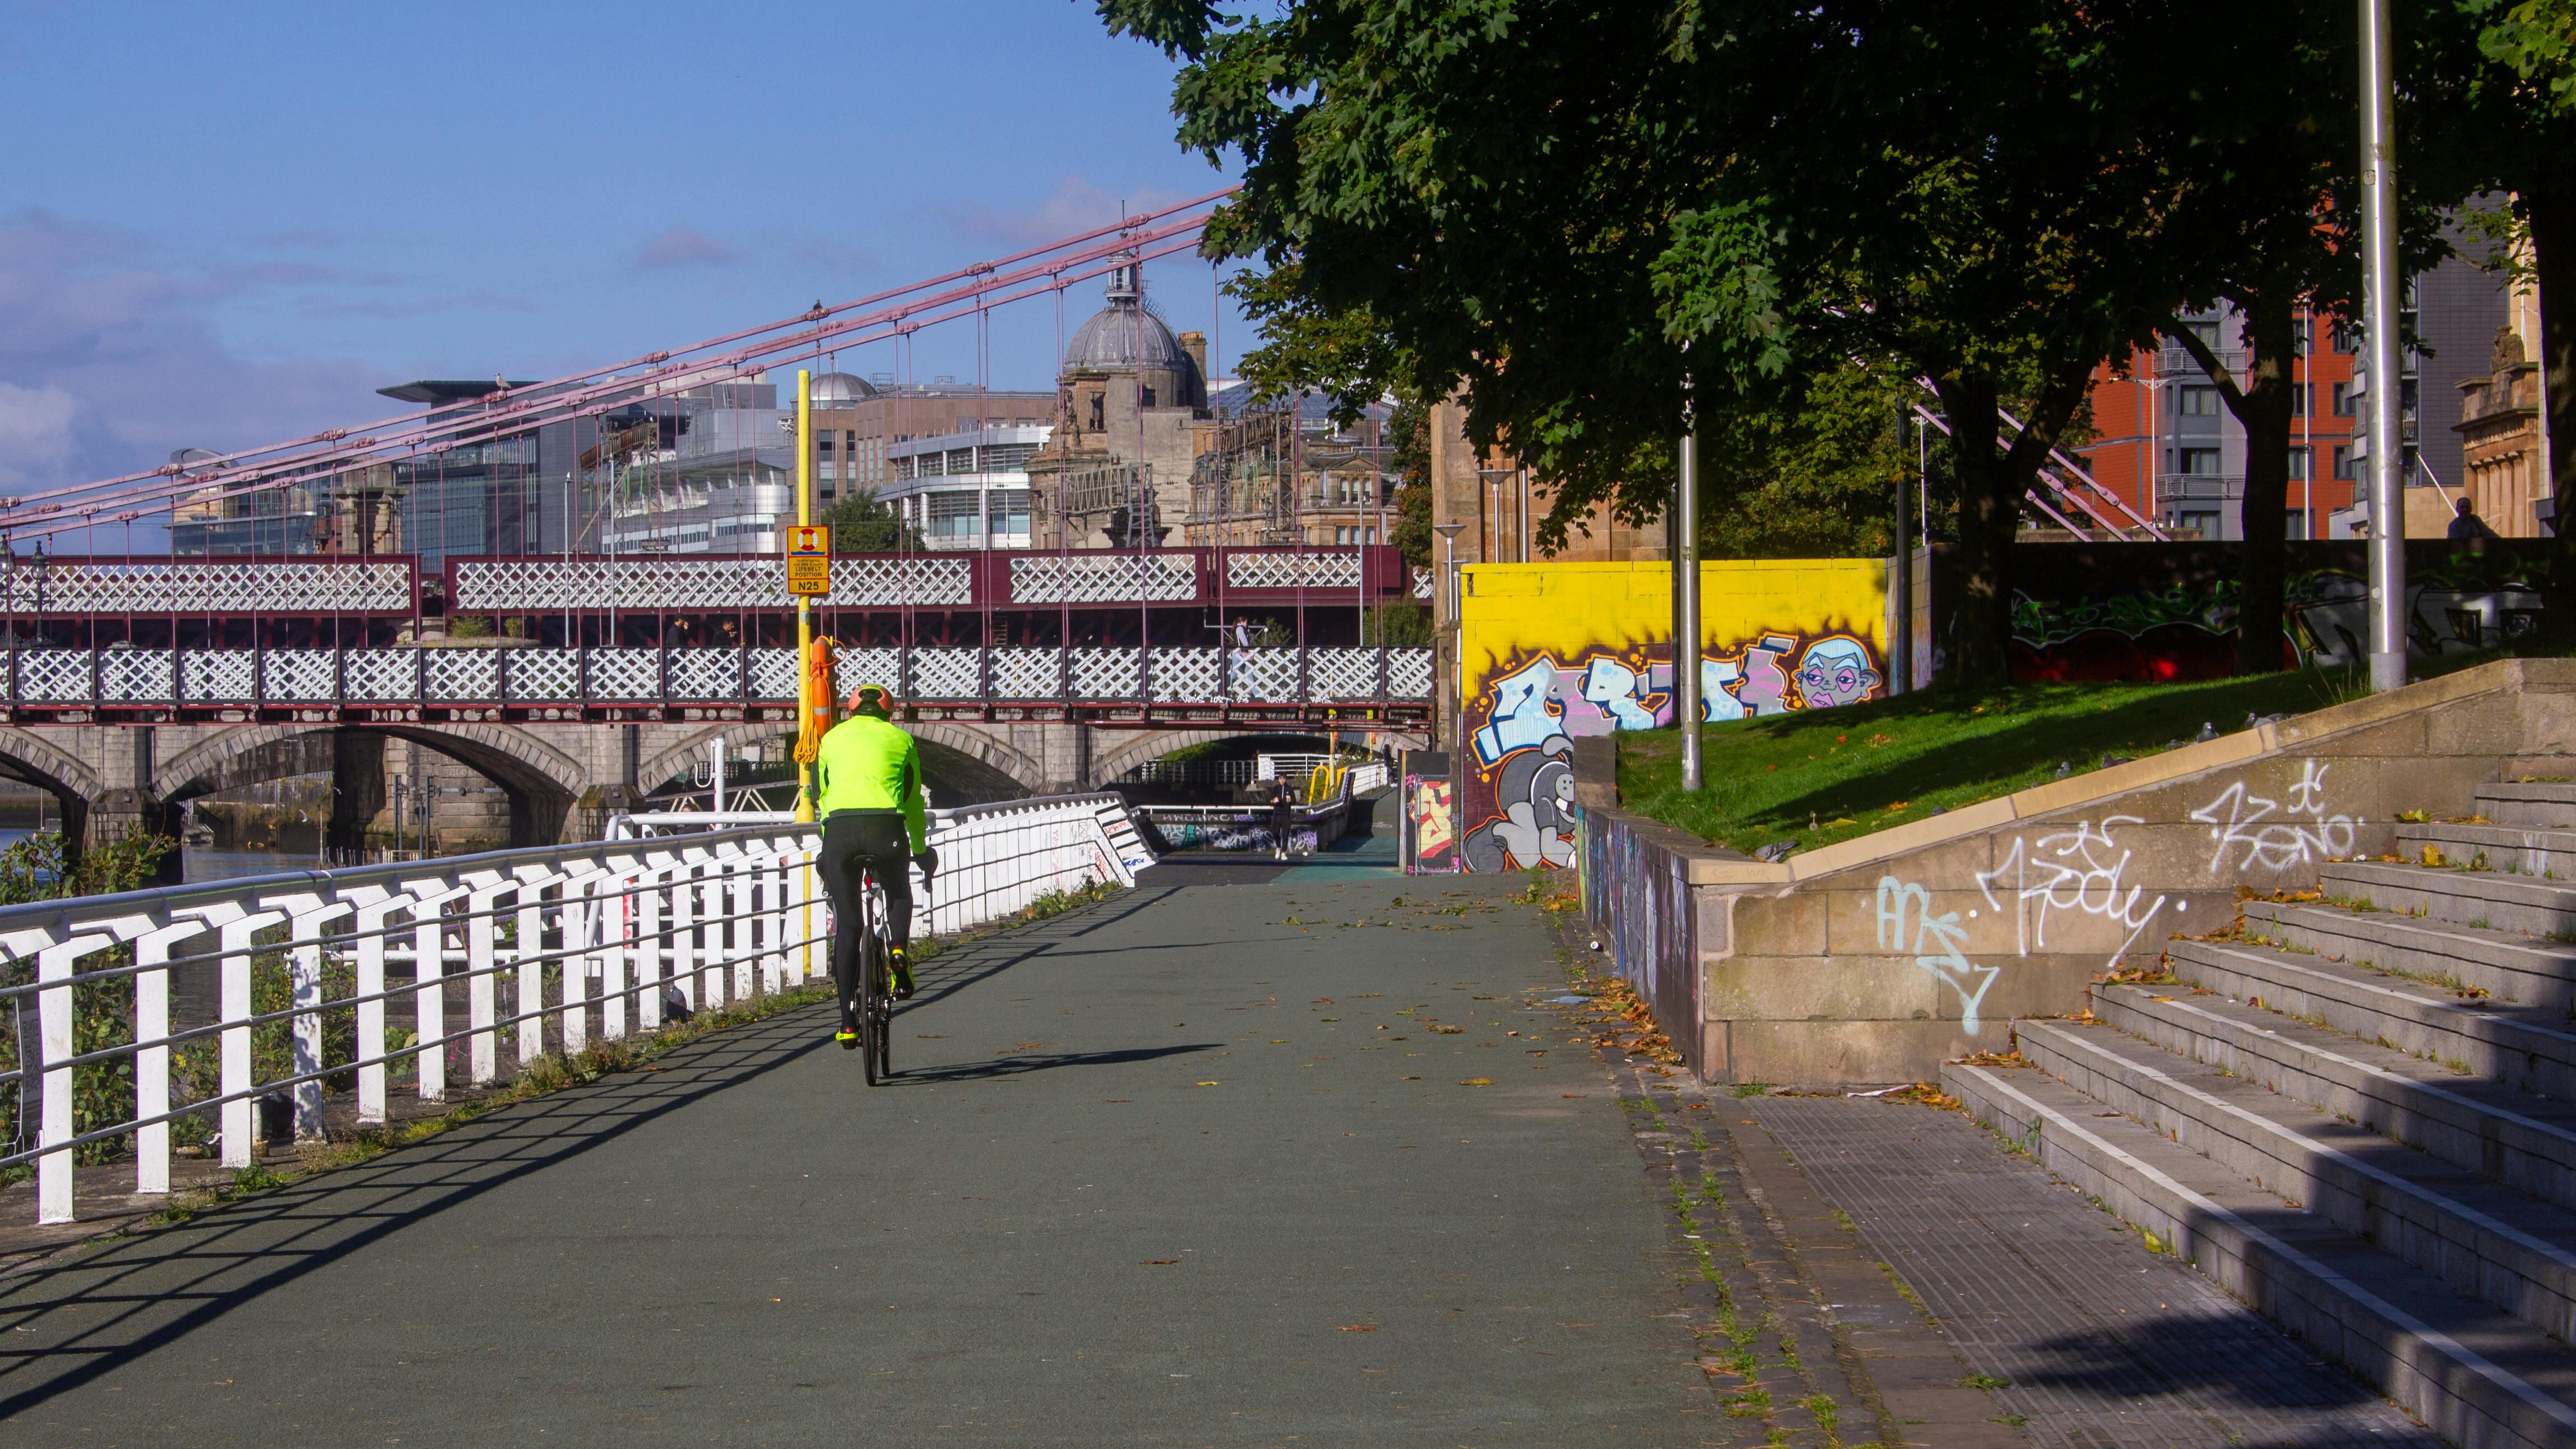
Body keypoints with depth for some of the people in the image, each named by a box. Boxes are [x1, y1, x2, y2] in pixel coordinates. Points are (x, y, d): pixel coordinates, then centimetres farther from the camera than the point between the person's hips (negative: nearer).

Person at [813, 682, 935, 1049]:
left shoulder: (833, 737, 23)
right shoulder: (900, 739, 19)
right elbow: (913, 804, 25)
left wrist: (828, 851, 39)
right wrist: (920, 850, 38)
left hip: (839, 829, 1)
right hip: (886, 828, -1)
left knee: (846, 926, 9)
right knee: (899, 895, 28)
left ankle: (848, 1022, 7)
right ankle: (899, 948, -4)